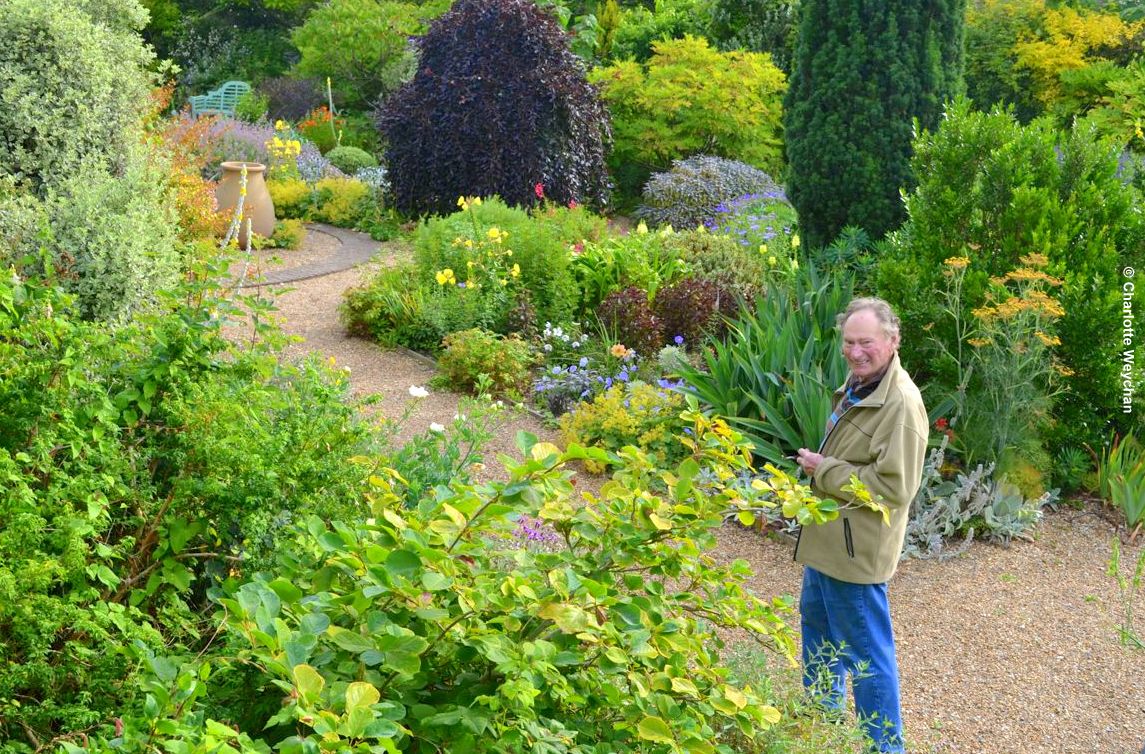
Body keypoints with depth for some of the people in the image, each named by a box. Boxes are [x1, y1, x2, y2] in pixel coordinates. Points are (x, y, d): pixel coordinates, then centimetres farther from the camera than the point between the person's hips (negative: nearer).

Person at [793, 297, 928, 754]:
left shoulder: (901, 404, -25)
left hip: (856, 549, -11)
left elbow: (894, 488, -28)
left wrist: (823, 470, -21)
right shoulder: (857, 384, 6)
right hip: (827, 539, 11)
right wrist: (818, 464, 6)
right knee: (817, 625, 27)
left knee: (867, 653, 2)